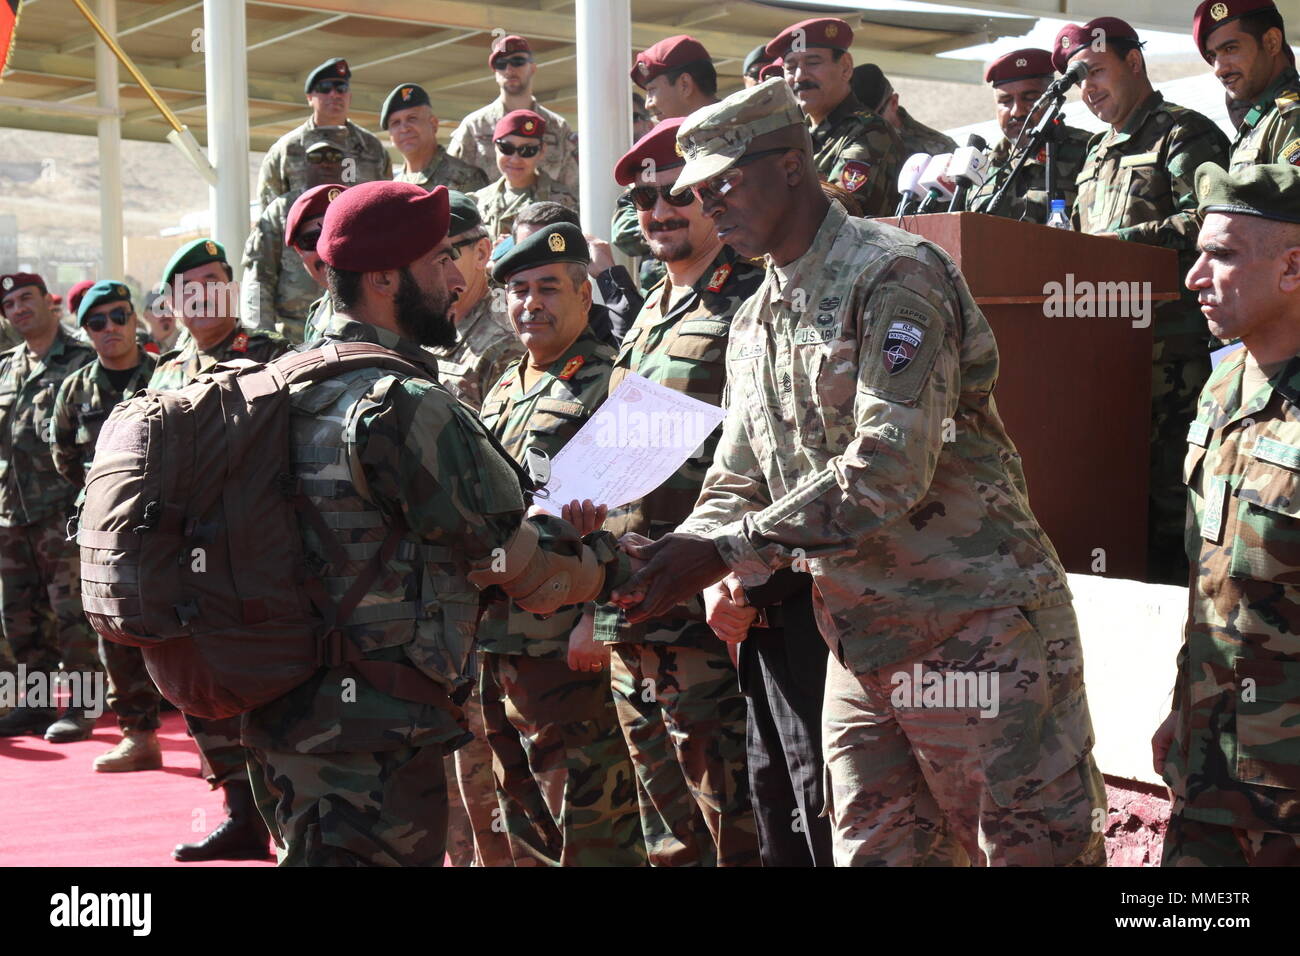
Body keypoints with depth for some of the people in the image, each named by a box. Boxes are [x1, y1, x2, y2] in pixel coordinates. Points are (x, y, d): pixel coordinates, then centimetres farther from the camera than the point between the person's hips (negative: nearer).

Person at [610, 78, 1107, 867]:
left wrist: (722, 552, -23)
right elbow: (738, 486, 15)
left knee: (1029, 847, -2)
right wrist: (673, 555, -7)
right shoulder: (755, 322, 15)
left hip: (976, 629, -8)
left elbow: (890, 470, -24)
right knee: (874, 851, 11)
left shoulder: (894, 276, -13)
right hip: (859, 648, 8)